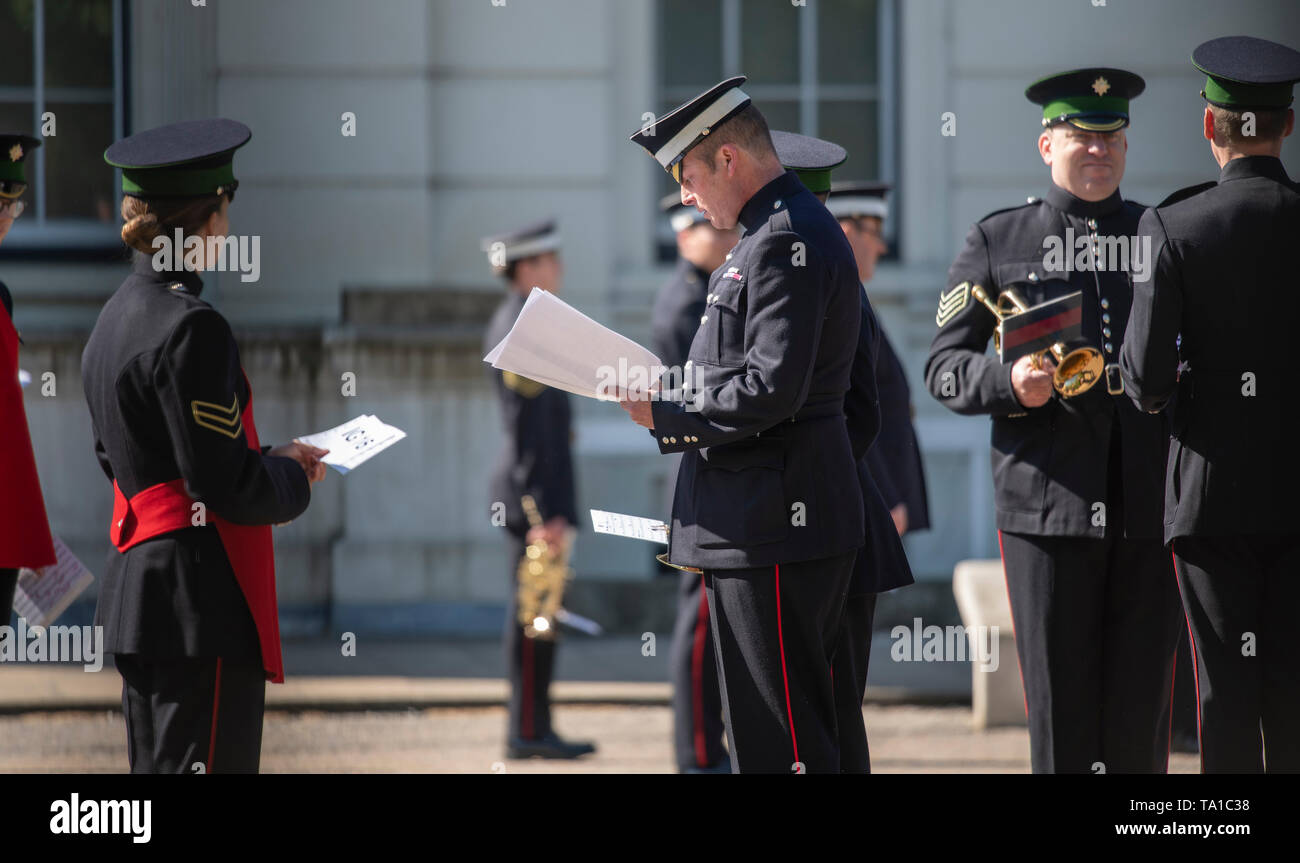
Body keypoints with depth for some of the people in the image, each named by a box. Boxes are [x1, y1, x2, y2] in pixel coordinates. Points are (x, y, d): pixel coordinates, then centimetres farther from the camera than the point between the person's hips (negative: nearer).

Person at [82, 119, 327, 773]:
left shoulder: (114, 319, 12)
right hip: (201, 599, -10)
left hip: (135, 590, 10)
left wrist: (270, 462, 17)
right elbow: (231, 487, -19)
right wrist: (293, 478, 3)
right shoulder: (190, 329, -17)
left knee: (155, 769, 14)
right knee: (206, 766, -7)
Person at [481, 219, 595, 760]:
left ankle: (534, 729, 14)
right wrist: (545, 511, -21)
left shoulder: (514, 323, 17)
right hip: (535, 491, -10)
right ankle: (527, 732, -5)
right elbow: (528, 430, -19)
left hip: (535, 492, 10)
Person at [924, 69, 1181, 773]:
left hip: (1150, 507, 2)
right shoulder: (997, 242, 8)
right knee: (1062, 711, -1)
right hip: (1049, 507, -2)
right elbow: (943, 367, 6)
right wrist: (1009, 383, -13)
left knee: (1142, 714, 2)